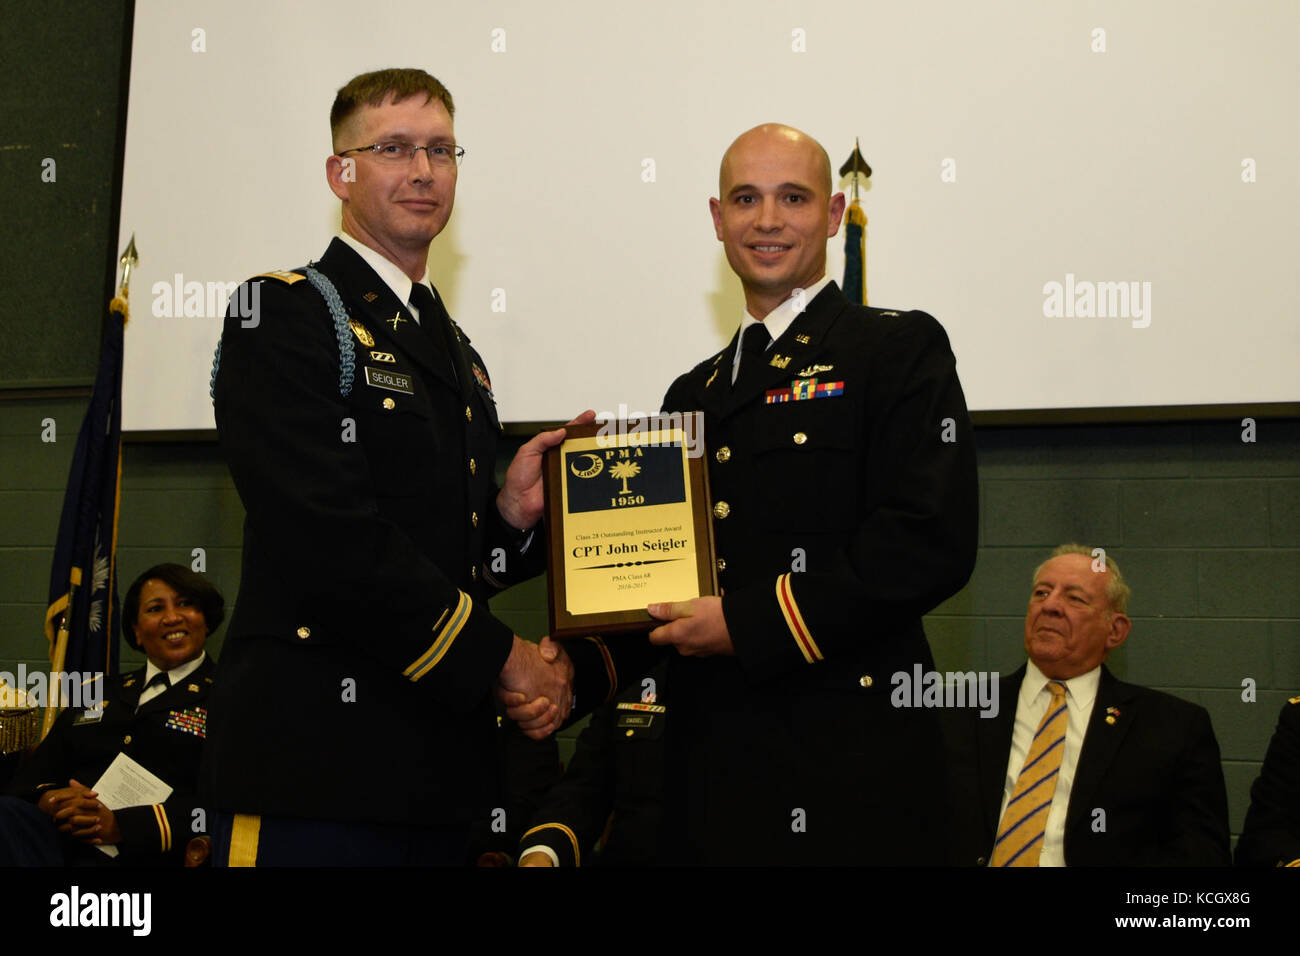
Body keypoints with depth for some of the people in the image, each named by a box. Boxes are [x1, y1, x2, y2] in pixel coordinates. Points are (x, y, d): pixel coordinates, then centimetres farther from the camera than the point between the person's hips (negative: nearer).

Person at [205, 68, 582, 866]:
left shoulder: (456, 353, 21)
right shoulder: (285, 315, -5)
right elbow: (331, 540, -17)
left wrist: (510, 515, 2)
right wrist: (501, 658, -12)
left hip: (441, 769, 8)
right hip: (316, 760, -8)